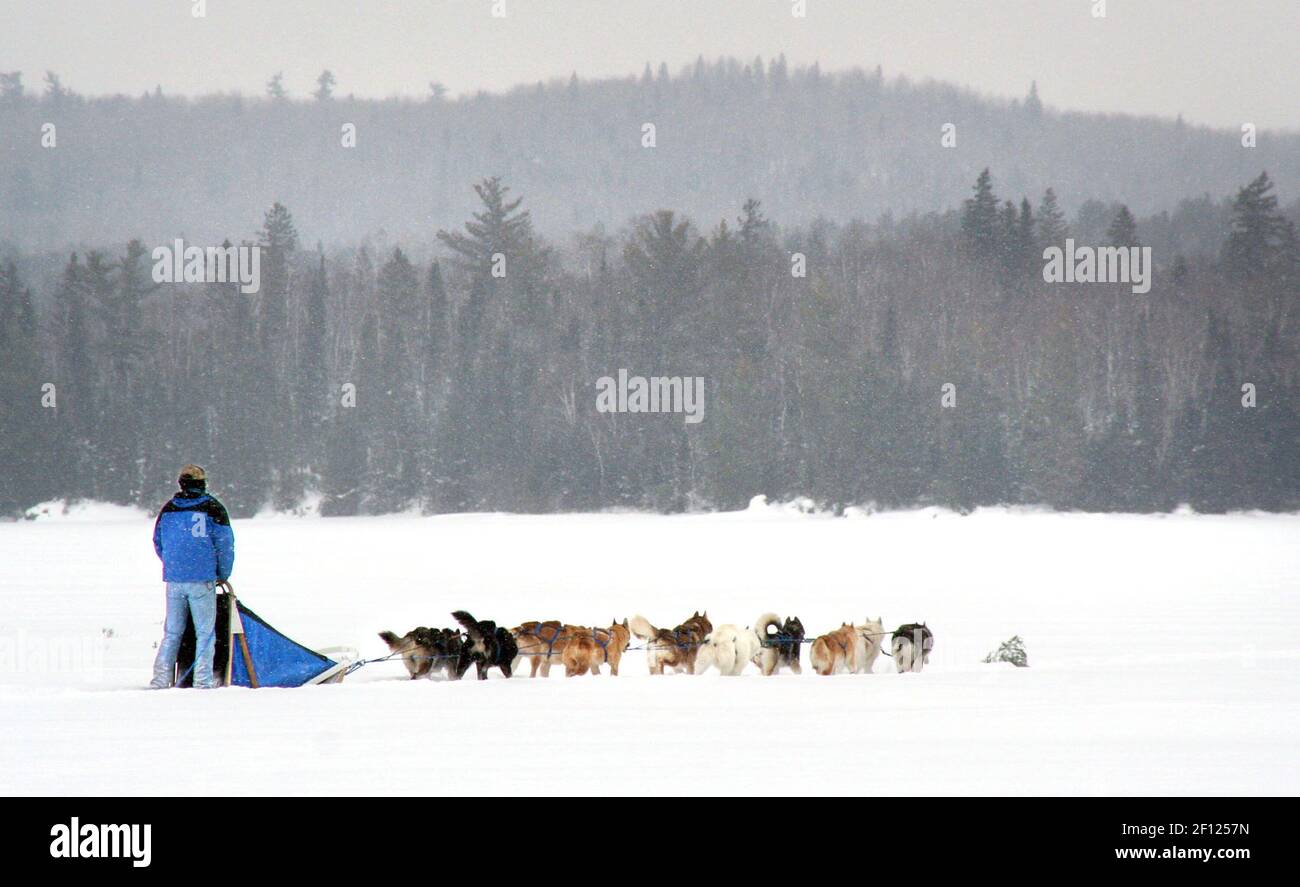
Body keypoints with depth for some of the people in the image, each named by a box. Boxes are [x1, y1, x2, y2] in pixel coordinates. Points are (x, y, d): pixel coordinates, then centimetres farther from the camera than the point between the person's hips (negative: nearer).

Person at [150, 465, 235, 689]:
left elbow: (158, 544, 16)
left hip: (173, 579, 4)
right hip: (202, 580, -4)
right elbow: (225, 544, -4)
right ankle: (203, 679, -4)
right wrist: (223, 575, 9)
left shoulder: (168, 510, 8)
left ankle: (161, 677, 6)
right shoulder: (212, 508, -5)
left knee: (172, 631, 11)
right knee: (205, 632, 2)